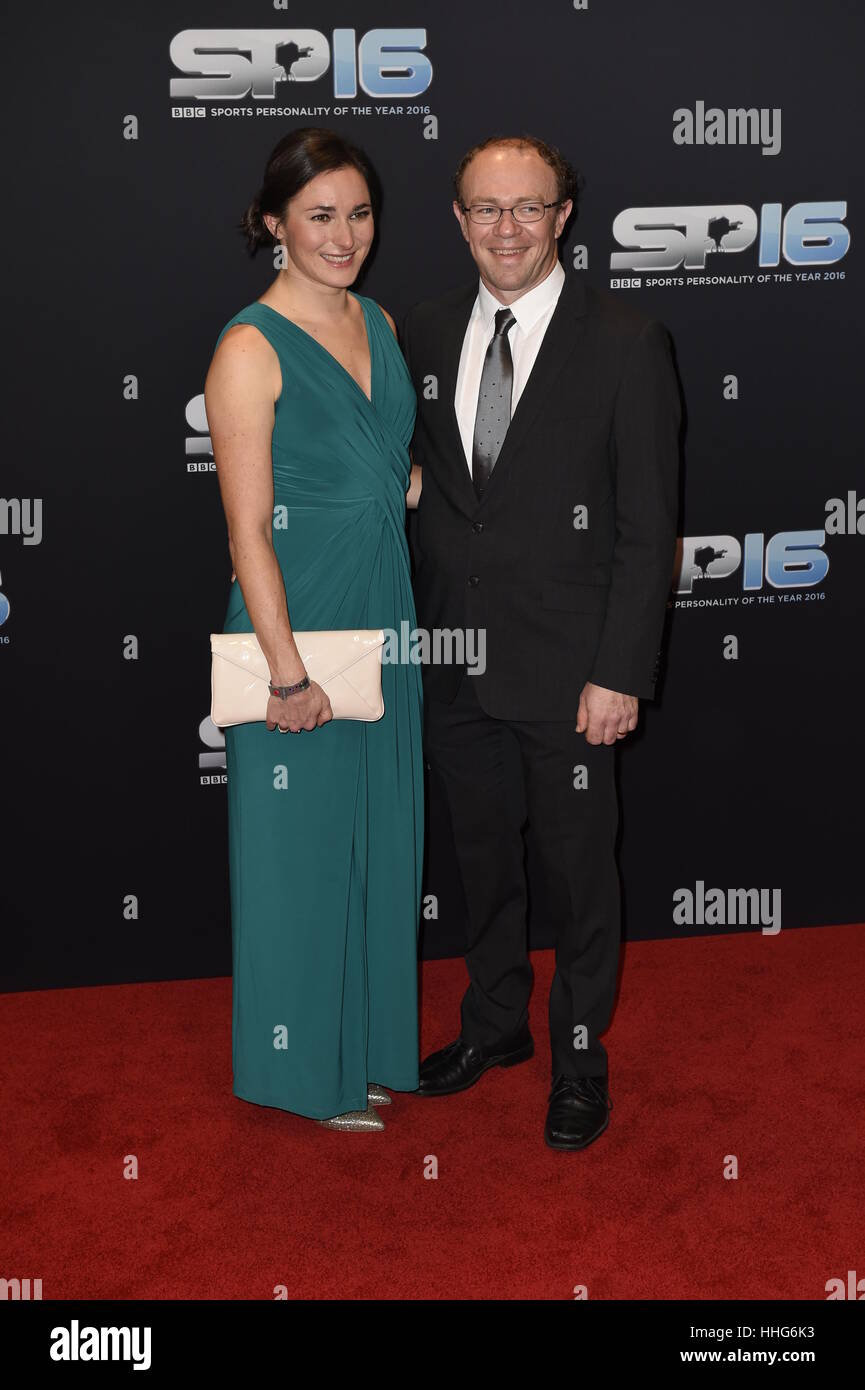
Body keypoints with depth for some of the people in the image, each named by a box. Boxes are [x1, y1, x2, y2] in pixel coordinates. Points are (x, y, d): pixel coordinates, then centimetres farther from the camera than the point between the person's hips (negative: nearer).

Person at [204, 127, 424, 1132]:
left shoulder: (379, 325, 8)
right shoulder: (251, 349, -14)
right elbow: (248, 531, -17)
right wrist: (288, 673, -18)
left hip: (384, 628, 7)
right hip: (295, 630, -7)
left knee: (380, 841, 17)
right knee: (302, 849, 6)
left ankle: (370, 1043, 35)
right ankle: (308, 1070, 25)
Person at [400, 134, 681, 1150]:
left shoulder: (626, 344, -9)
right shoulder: (424, 335, 5)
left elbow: (648, 528, -10)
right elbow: (422, 495, 9)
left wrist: (620, 674, -13)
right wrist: (419, 636, 5)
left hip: (567, 674, -4)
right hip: (456, 670, 4)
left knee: (577, 869, 10)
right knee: (482, 857, 19)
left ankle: (581, 1056, 30)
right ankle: (494, 1024, 40)